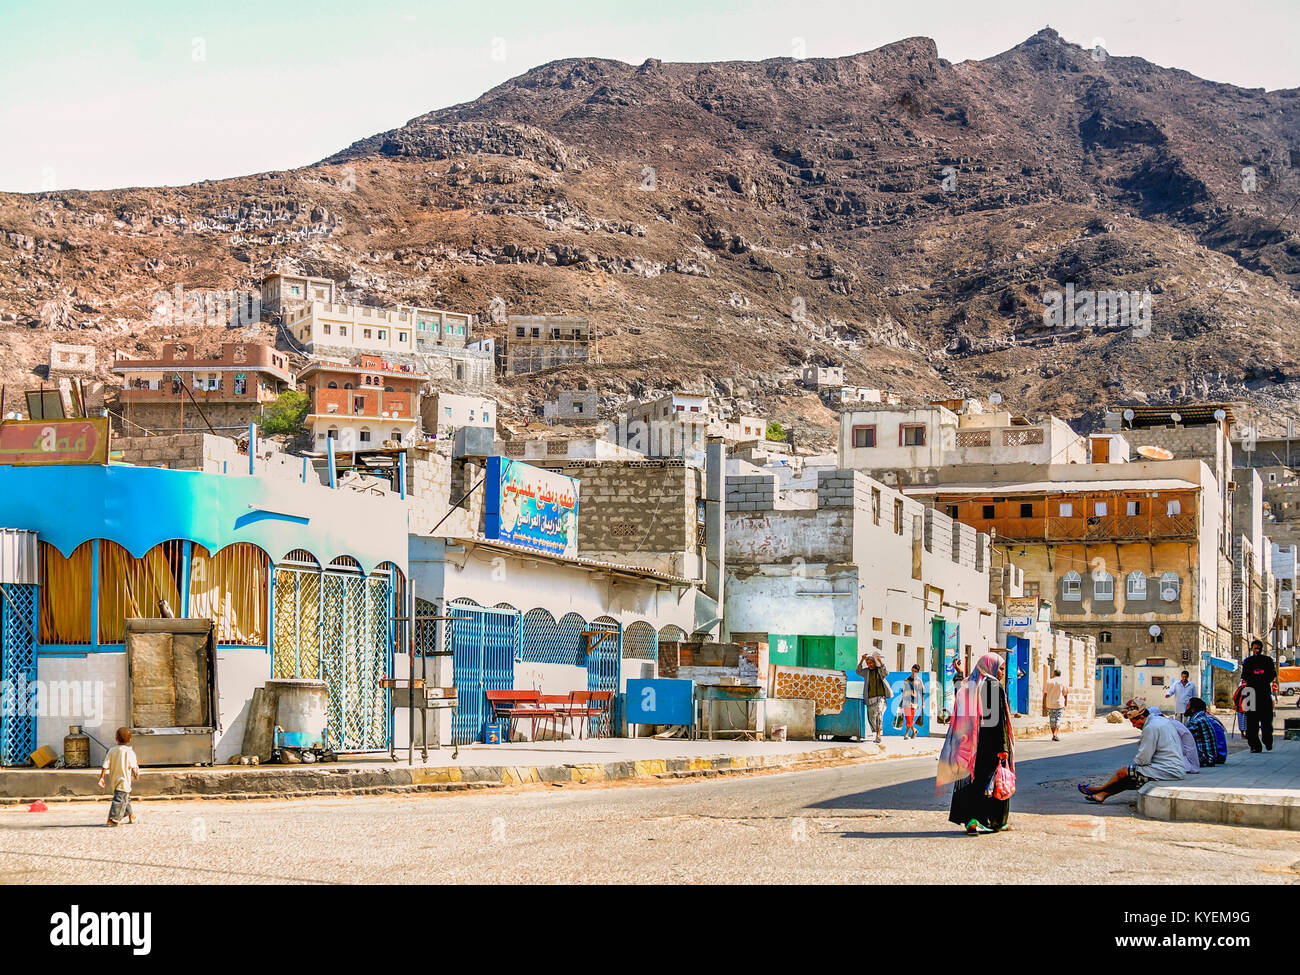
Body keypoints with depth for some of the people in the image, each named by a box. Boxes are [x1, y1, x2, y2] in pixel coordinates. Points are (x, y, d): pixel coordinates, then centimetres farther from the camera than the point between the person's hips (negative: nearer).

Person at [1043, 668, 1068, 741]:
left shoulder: (1049, 682, 2)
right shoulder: (1062, 682, 0)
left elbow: (1045, 694, 1)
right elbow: (1065, 694, 1)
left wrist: (1044, 705, 6)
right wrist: (1066, 704, 11)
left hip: (1050, 704, 1)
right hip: (1059, 704, -1)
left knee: (1052, 720, 11)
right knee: (1057, 719, 0)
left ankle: (1053, 735, 16)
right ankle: (1055, 735, -14)